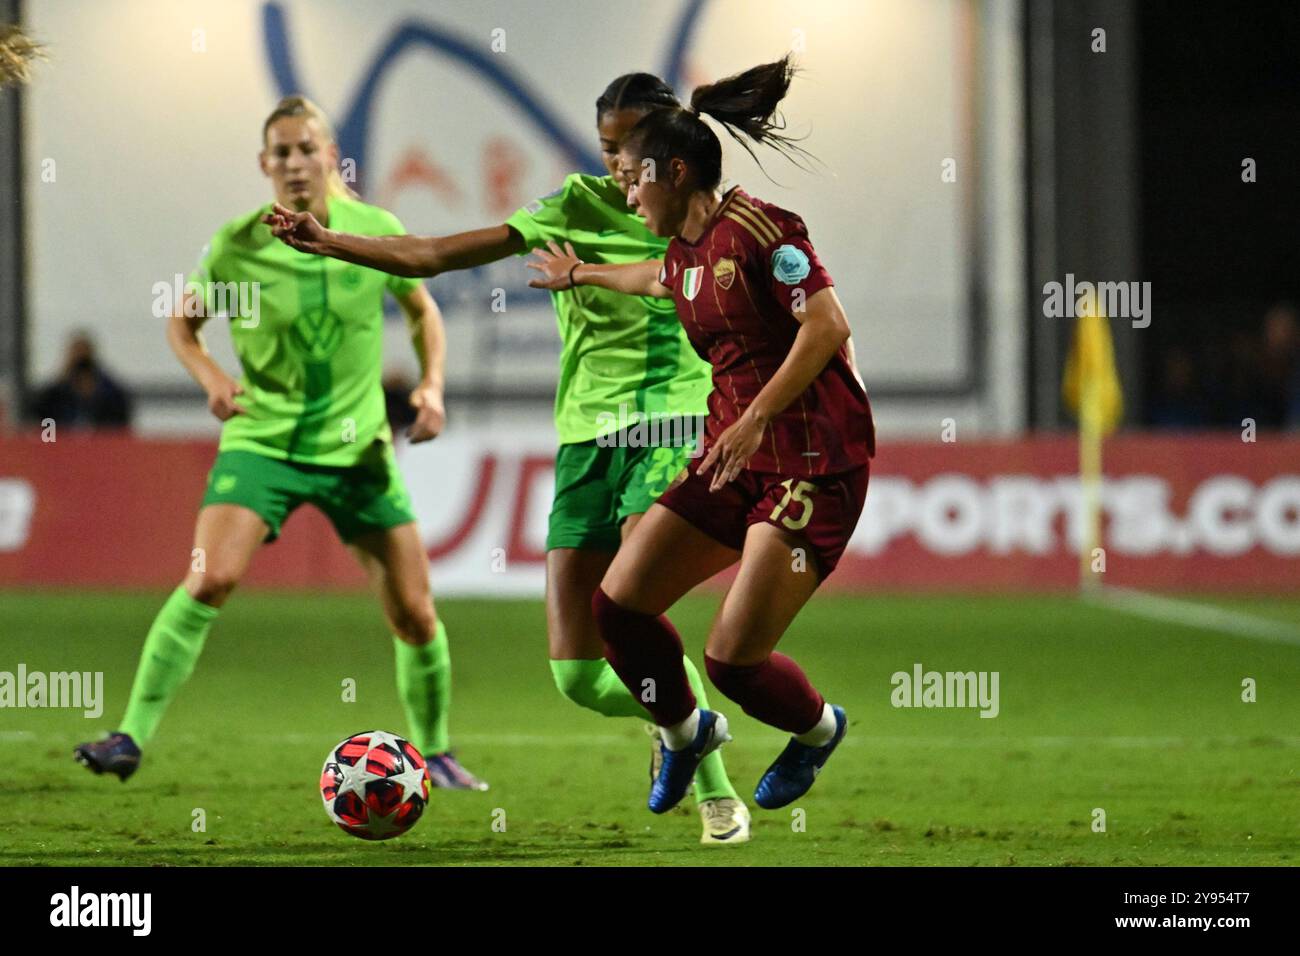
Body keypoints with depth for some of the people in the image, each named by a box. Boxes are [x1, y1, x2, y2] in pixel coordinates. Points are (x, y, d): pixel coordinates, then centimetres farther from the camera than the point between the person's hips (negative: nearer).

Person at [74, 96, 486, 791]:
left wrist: (432, 383, -3)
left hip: (358, 447, 2)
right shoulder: (237, 245, -7)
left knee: (414, 614, 2)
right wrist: (210, 377, -11)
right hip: (263, 440, -2)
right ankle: (132, 737, -17)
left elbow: (421, 309, 13)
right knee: (210, 579, -23)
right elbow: (183, 319, 8)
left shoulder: (376, 232, -4)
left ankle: (434, 753, 25)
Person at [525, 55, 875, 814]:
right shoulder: (685, 253, 12)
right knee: (618, 604, 0)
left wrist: (755, 421, -23)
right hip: (735, 458, 8)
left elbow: (828, 327, -21)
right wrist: (582, 274, 54)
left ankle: (819, 729, 18)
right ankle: (686, 732, 26)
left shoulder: (755, 230, -14)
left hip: (814, 464, -8)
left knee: (733, 658, -14)